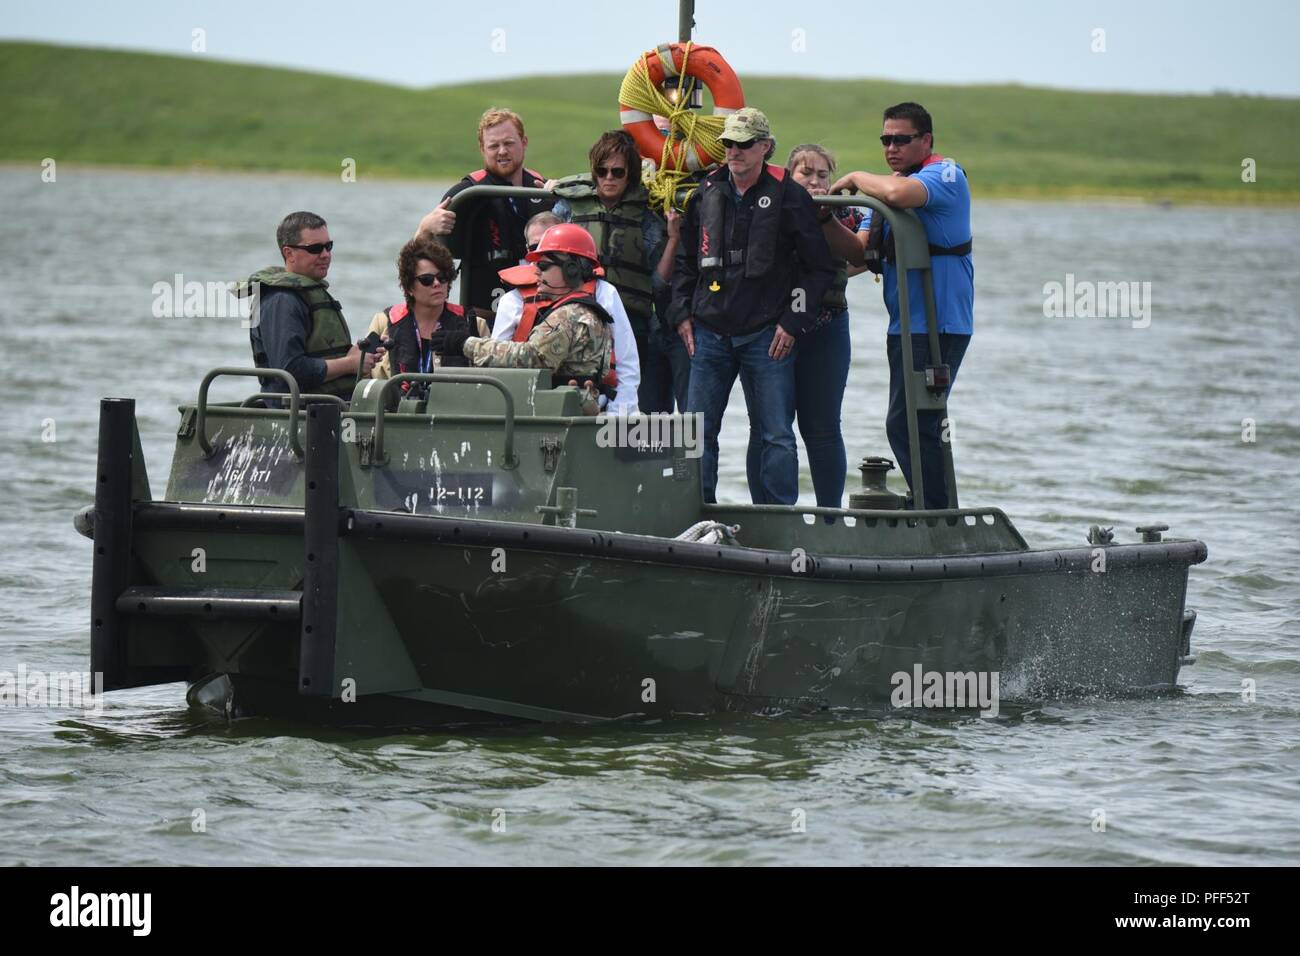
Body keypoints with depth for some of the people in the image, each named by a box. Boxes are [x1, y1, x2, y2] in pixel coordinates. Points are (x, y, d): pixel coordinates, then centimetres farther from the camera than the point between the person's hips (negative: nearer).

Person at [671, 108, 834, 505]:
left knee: (776, 435, -3)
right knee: (698, 432, 4)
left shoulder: (790, 197, -3)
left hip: (766, 336, -4)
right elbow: (684, 259, 21)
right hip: (709, 333, 4)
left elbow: (818, 266, -1)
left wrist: (793, 322, -6)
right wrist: (683, 314, 11)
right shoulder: (707, 194, 10)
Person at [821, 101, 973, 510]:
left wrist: (854, 178, -12)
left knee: (907, 425, -14)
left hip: (939, 323, -10)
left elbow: (899, 193, -30)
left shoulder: (945, 174, -8)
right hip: (905, 324, 10)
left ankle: (937, 516, -11)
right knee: (918, 427, 13)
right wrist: (828, 221, -5)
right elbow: (859, 251, 13)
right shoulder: (885, 185, 18)